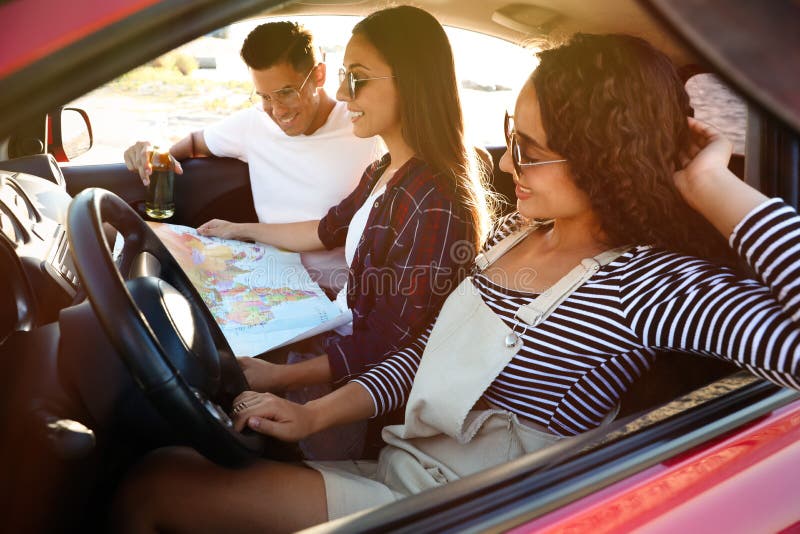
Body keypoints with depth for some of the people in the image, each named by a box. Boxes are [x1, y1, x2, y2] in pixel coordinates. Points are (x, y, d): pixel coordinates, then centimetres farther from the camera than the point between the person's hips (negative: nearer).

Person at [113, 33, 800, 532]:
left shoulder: (641, 283, -21)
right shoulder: (520, 228, 3)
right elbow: (431, 348, 8)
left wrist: (710, 185, -27)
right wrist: (316, 413, -1)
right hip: (395, 463, 7)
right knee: (170, 461, 2)